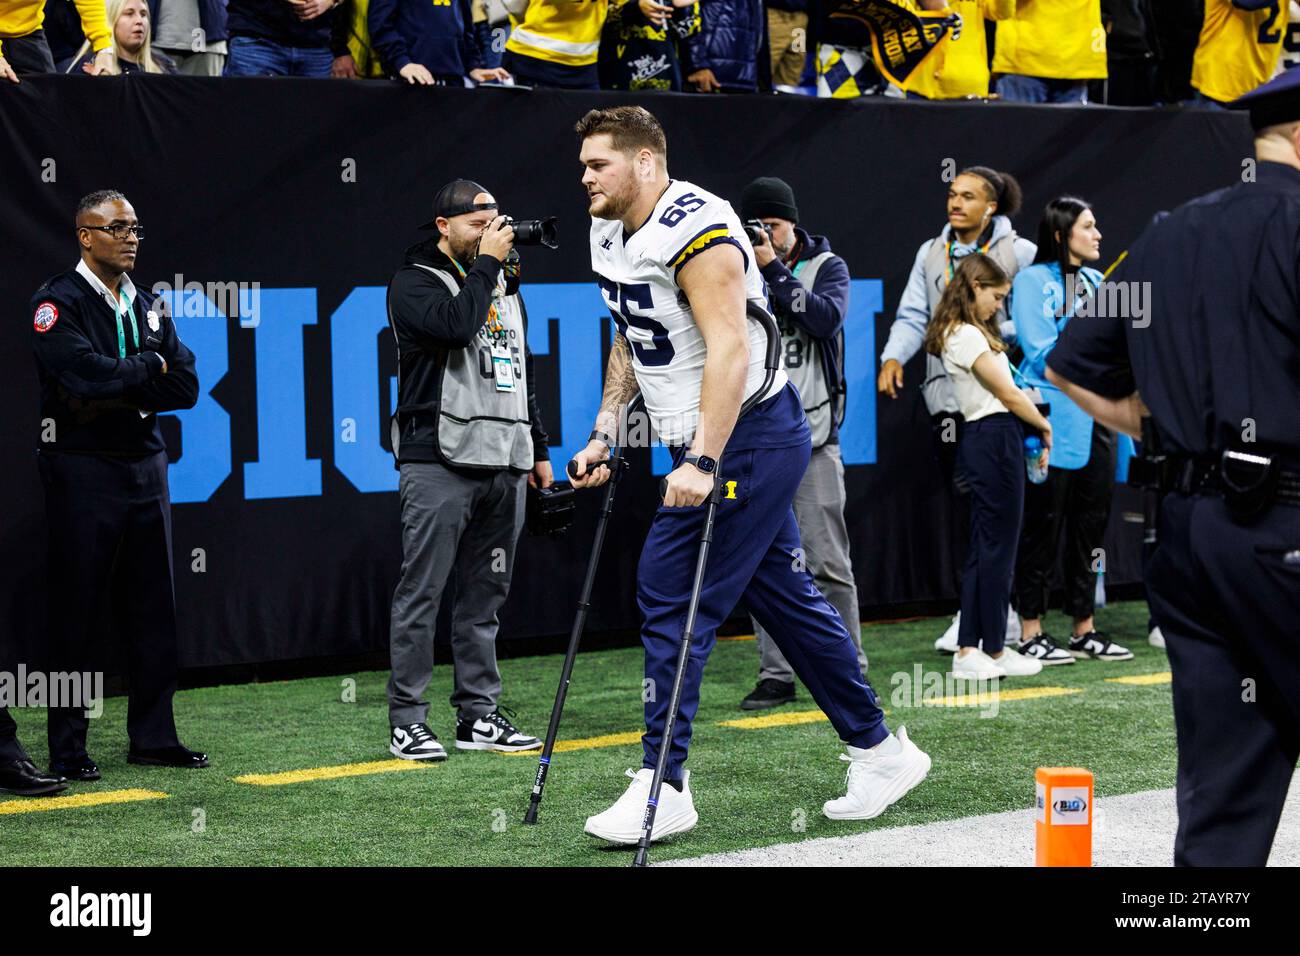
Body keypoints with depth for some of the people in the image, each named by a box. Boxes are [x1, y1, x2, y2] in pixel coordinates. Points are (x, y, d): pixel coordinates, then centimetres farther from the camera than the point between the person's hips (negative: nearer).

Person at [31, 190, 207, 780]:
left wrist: (121, 392, -10)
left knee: (154, 609, 9)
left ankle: (152, 737, 17)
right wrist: (150, 368, -8)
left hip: (147, 466, 6)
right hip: (83, 471, -6)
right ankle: (67, 749, 4)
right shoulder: (57, 303, -7)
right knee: (77, 614, -2)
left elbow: (186, 387, 3)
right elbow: (88, 375, -23)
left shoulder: (149, 306, 13)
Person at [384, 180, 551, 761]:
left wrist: (539, 449, 24)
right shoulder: (415, 283, 0)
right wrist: (486, 263, -10)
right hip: (440, 461, -7)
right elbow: (454, 325, -21)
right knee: (422, 592, -5)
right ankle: (406, 722, -2)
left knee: (485, 594, 9)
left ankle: (479, 714, 14)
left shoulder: (504, 288, 21)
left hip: (504, 463, 7)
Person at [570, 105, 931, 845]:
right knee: (786, 597, 14)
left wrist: (701, 463, -32)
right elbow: (631, 344, 24)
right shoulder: (612, 237, 10)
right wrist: (605, 433, 15)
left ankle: (664, 787, -3)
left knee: (670, 597, -10)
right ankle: (880, 750, 24)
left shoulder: (696, 229, -20)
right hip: (719, 445, 10)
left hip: (748, 435, -10)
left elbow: (730, 350, -27)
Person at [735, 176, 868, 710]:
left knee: (828, 560, -4)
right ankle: (776, 675, 8)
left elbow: (827, 319, -14)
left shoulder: (826, 266, 4)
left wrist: (775, 271, -17)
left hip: (812, 435, -2)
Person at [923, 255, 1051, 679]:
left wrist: (1032, 435, 5)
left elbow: (1001, 392, 13)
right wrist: (1044, 426, 3)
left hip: (987, 441, 10)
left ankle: (969, 649, 12)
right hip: (994, 438, -10)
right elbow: (1007, 393, -10)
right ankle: (994, 651, 2)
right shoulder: (966, 336, -12)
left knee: (984, 546, 10)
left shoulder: (968, 334, 19)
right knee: (998, 546, -4)